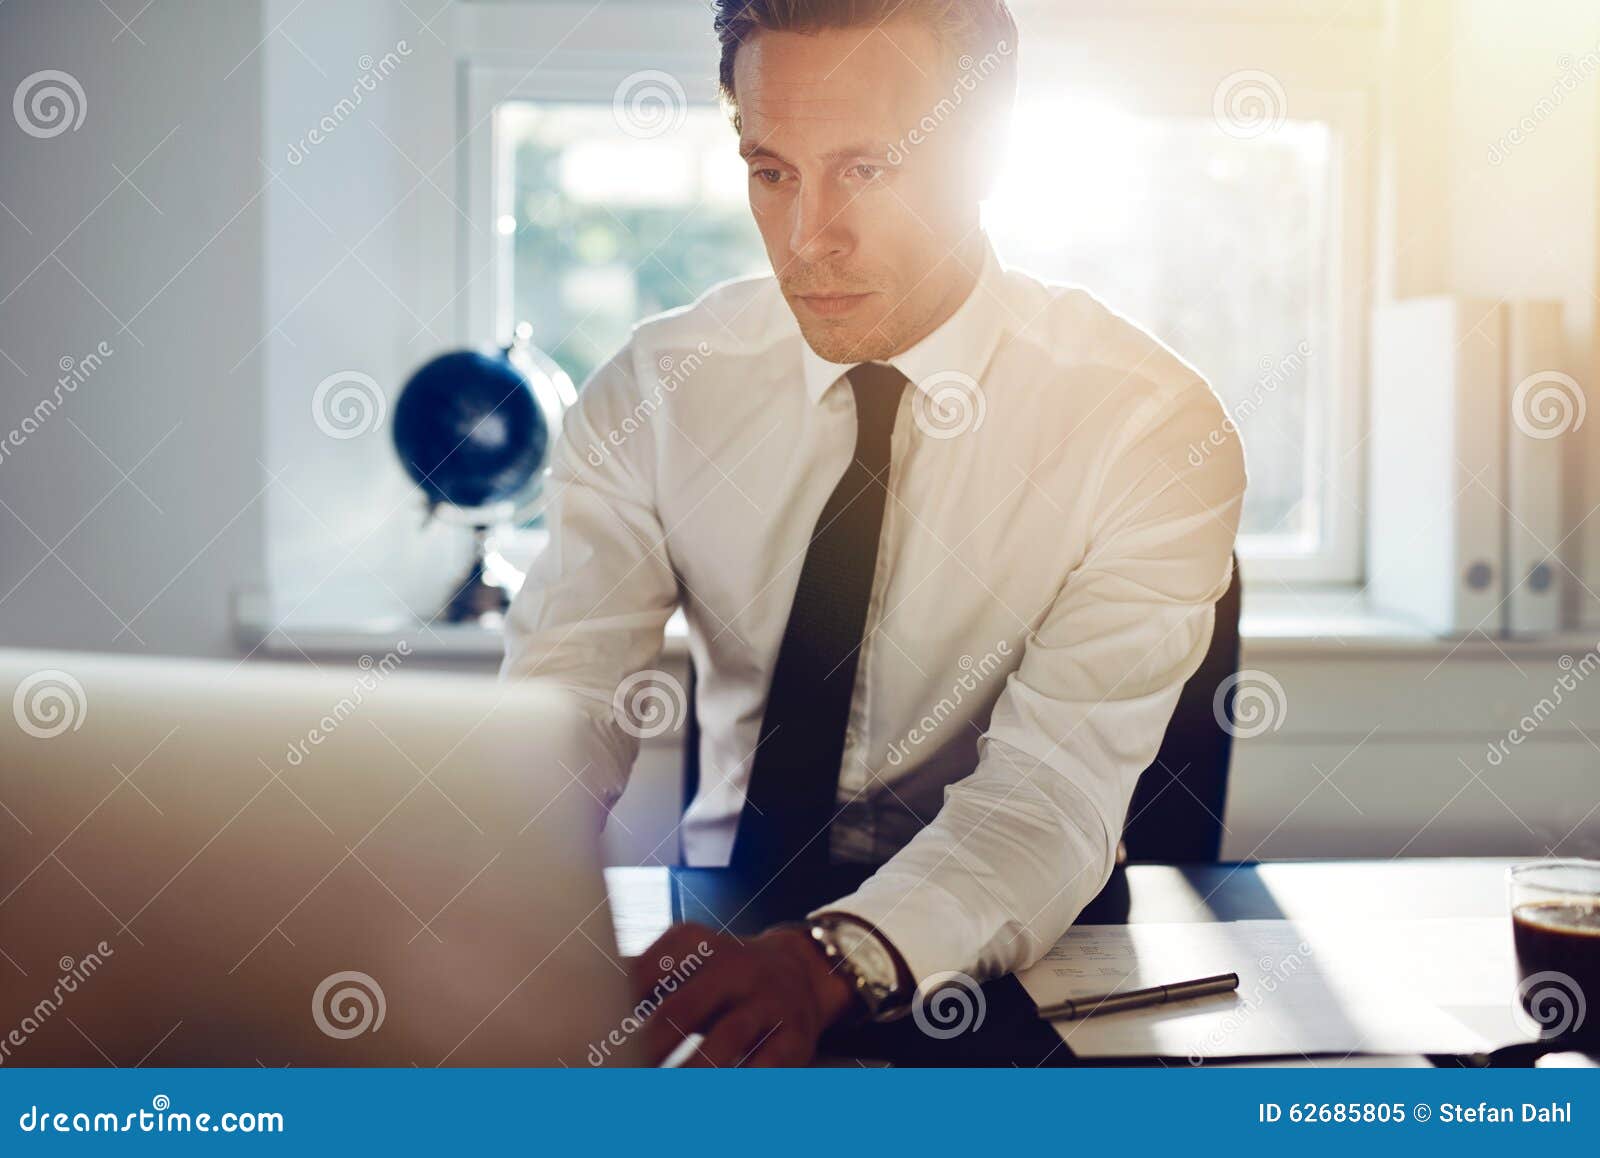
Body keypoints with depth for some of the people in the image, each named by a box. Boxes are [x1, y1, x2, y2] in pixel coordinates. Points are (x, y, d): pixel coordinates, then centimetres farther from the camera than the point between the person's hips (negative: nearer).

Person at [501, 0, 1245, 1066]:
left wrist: (825, 963, -41)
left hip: (995, 969, -2)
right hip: (718, 921, 2)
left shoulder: (1154, 425, -12)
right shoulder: (651, 391, -4)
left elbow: (1055, 792, -22)